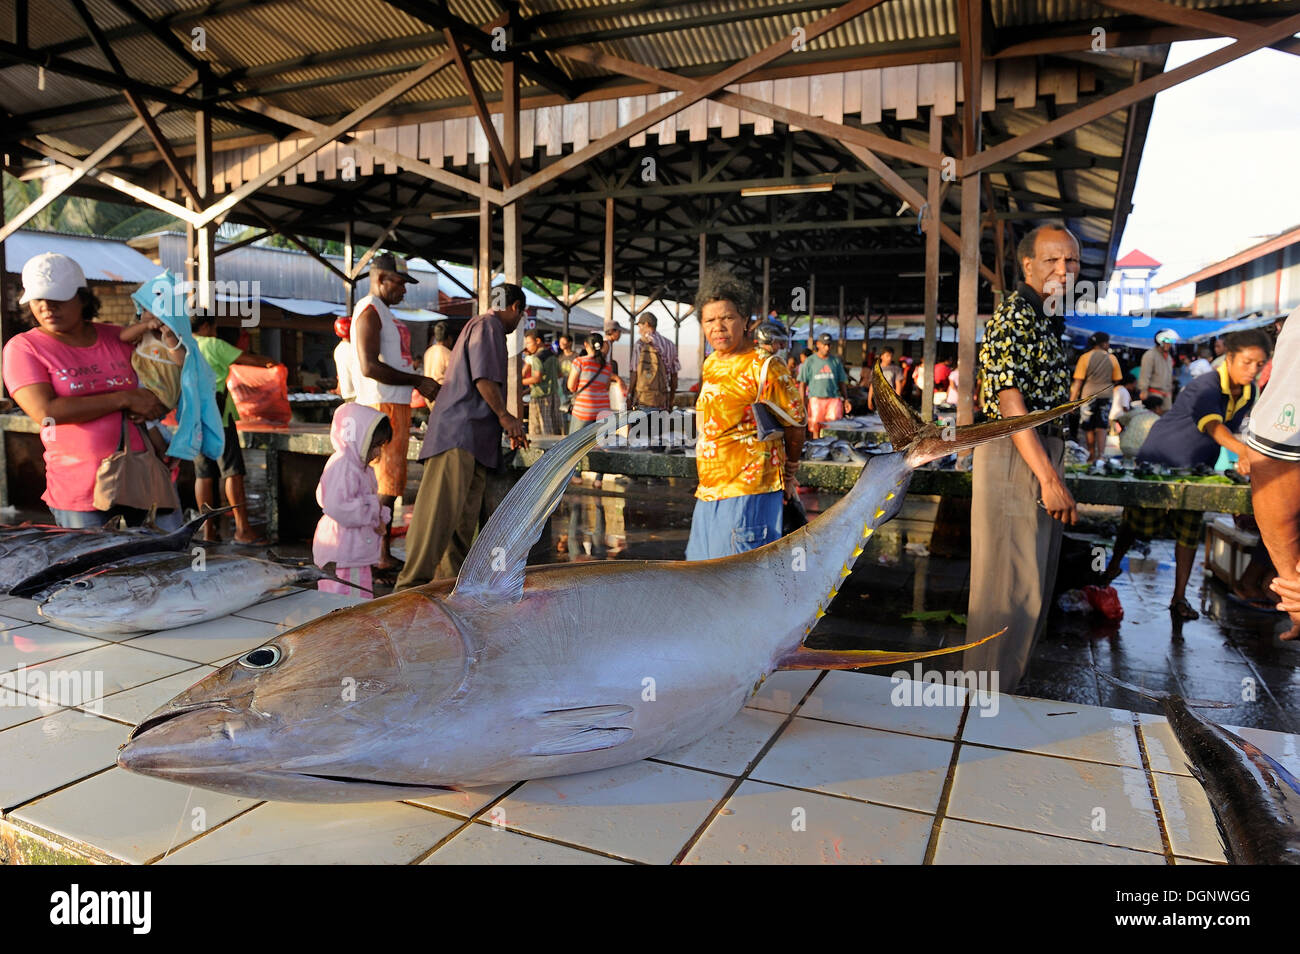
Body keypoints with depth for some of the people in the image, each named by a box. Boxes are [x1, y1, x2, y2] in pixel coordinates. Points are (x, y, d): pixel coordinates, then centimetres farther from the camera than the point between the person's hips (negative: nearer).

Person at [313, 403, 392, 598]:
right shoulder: (342, 467, -19)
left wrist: (379, 518, 2)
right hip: (342, 555, -10)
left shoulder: (362, 468, 13)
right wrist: (373, 511, -19)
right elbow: (337, 507, -29)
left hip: (356, 551, 10)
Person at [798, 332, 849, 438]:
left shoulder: (836, 361, 14)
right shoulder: (810, 362, 7)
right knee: (815, 429, -1)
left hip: (834, 398, 1)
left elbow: (842, 382, 17)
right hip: (816, 398, -1)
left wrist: (846, 400, 8)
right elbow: (802, 383, 5)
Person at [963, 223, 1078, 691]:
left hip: (1044, 451, 10)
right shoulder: (1014, 313, -12)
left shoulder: (1048, 318, 19)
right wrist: (1049, 477, -24)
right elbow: (1010, 401, -20)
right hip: (1014, 456, -10)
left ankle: (1008, 682, 28)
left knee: (1033, 585, 16)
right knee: (1010, 586, -5)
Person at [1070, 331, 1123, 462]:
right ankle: (1101, 454, -6)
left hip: (1088, 396, -2)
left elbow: (1078, 381, -10)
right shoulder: (1112, 358, 0)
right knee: (1101, 427, 5)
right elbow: (1117, 380, 8)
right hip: (1105, 396, 2)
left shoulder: (1085, 357, -7)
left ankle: (1092, 455, 16)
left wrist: (1072, 399, -6)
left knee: (1089, 428, 9)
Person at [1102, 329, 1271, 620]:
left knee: (1189, 532, 1)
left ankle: (1179, 597, 8)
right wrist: (1244, 450, -58)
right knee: (1139, 521, 2)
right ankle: (1113, 565, 28)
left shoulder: (1248, 391, -1)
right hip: (1159, 461, -6)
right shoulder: (1207, 386, -26)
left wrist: (1243, 458, 3)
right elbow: (1212, 424, -43)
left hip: (1196, 470, 6)